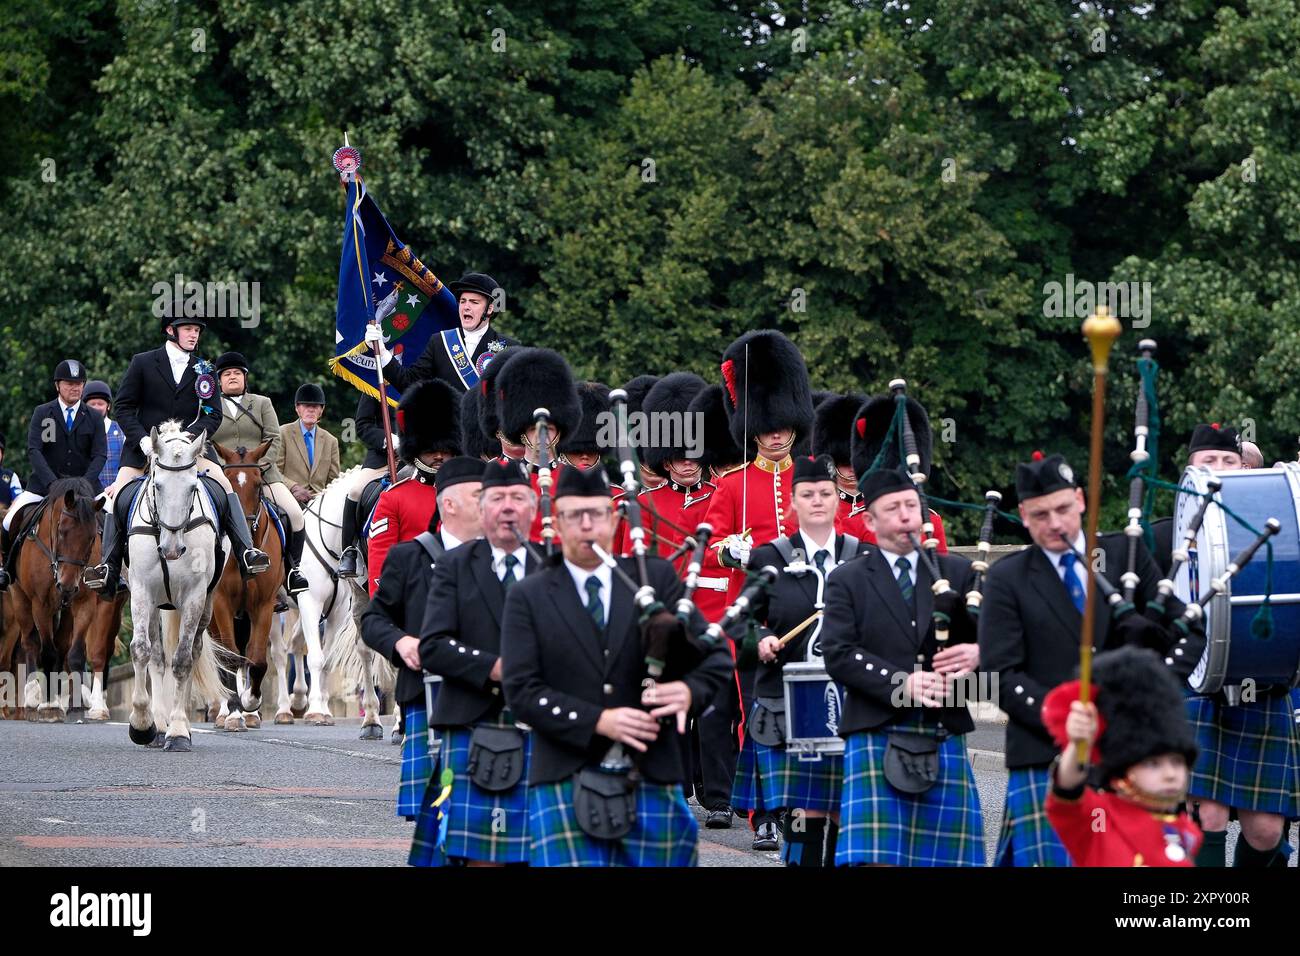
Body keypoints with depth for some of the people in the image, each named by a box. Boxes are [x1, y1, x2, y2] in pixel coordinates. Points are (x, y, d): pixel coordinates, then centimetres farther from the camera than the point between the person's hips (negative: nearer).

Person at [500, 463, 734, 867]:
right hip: (567, 787, -2)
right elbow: (521, 690, -3)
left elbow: (715, 656, 9)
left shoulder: (656, 578, 10)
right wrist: (598, 721, -15)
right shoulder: (528, 598, 6)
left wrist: (689, 690, -14)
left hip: (651, 783, 2)